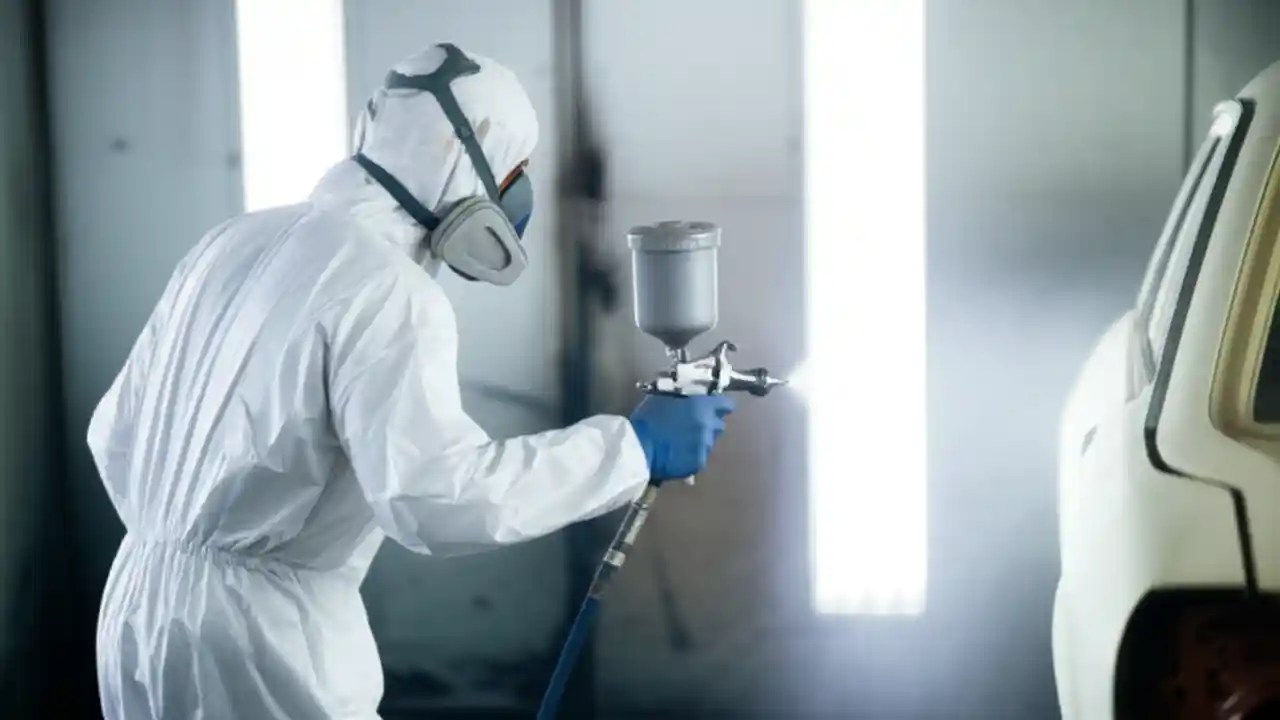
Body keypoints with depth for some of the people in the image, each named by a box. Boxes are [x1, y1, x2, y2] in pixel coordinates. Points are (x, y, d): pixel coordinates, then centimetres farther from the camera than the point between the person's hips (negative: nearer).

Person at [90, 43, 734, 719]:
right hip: (256, 632, -8)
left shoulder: (235, 241, 10)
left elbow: (116, 431, 16)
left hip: (142, 606, 8)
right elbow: (438, 497, -29)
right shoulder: (383, 288, -15)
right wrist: (634, 444, -21)